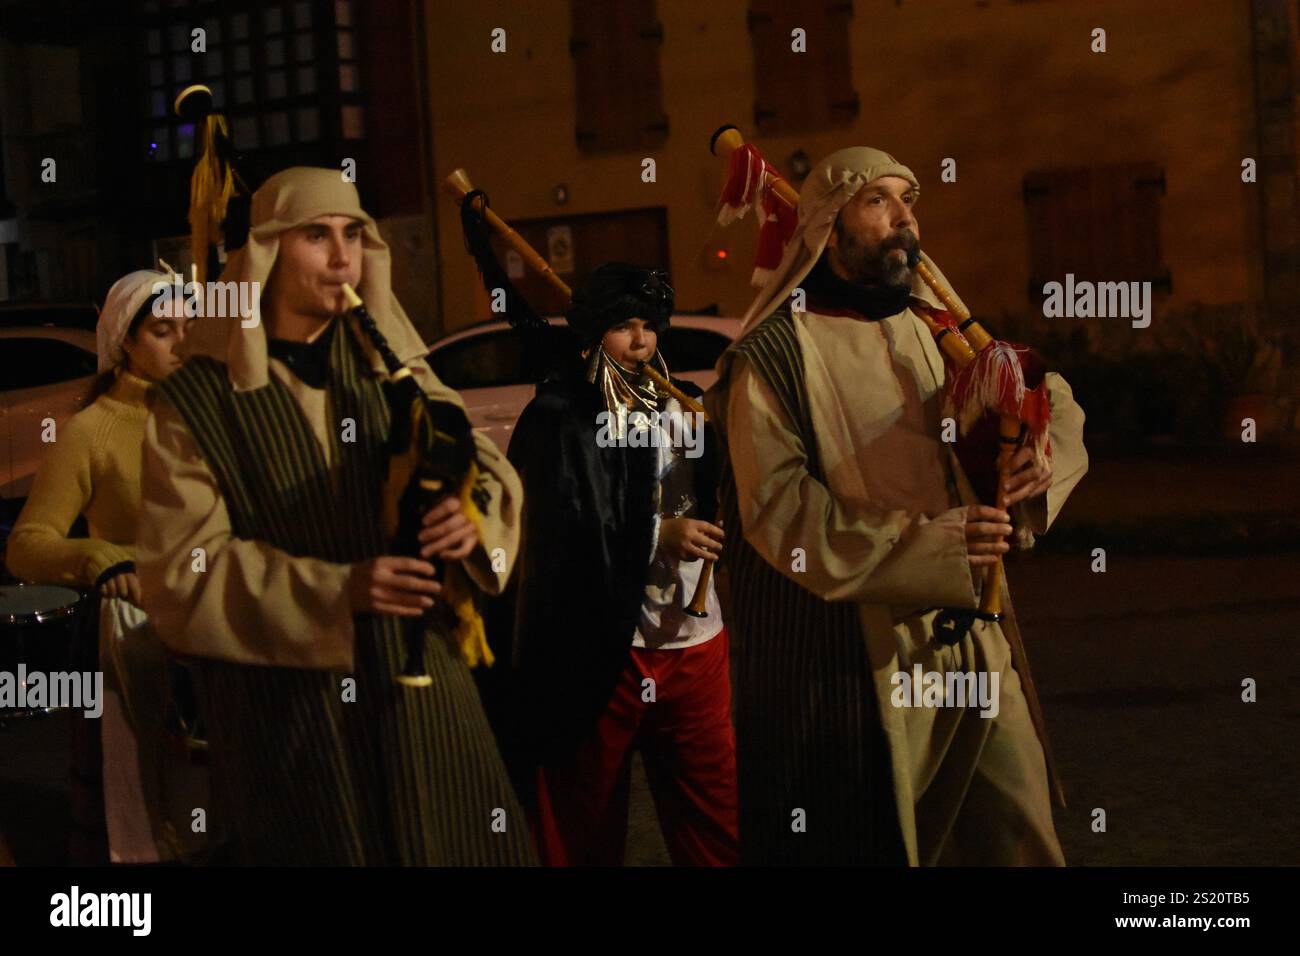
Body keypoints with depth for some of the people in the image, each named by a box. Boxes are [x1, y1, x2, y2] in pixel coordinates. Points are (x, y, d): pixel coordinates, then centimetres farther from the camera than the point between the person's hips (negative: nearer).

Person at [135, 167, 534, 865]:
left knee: (457, 842, 7)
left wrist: (474, 513, -19)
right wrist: (339, 589, -23)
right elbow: (181, 575, -11)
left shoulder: (389, 365, 7)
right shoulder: (194, 404, -5)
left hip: (419, 681, 4)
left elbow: (482, 463, 6)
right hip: (287, 707, -3)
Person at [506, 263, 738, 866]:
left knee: (716, 819, 3)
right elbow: (556, 527, -14)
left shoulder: (687, 406, 12)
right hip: (599, 649, -4)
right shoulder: (558, 416, -4)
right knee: (587, 823, 9)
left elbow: (722, 498, 15)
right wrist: (656, 536, -22)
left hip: (695, 641, 4)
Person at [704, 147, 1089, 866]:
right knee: (863, 846, 3)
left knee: (1014, 833, 9)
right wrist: (925, 544, -24)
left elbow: (1051, 398, 20)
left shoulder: (933, 331, 11)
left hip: (968, 638, 6)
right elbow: (775, 507, -17)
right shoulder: (774, 354, -8)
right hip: (850, 655, -6)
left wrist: (1047, 447, -5)